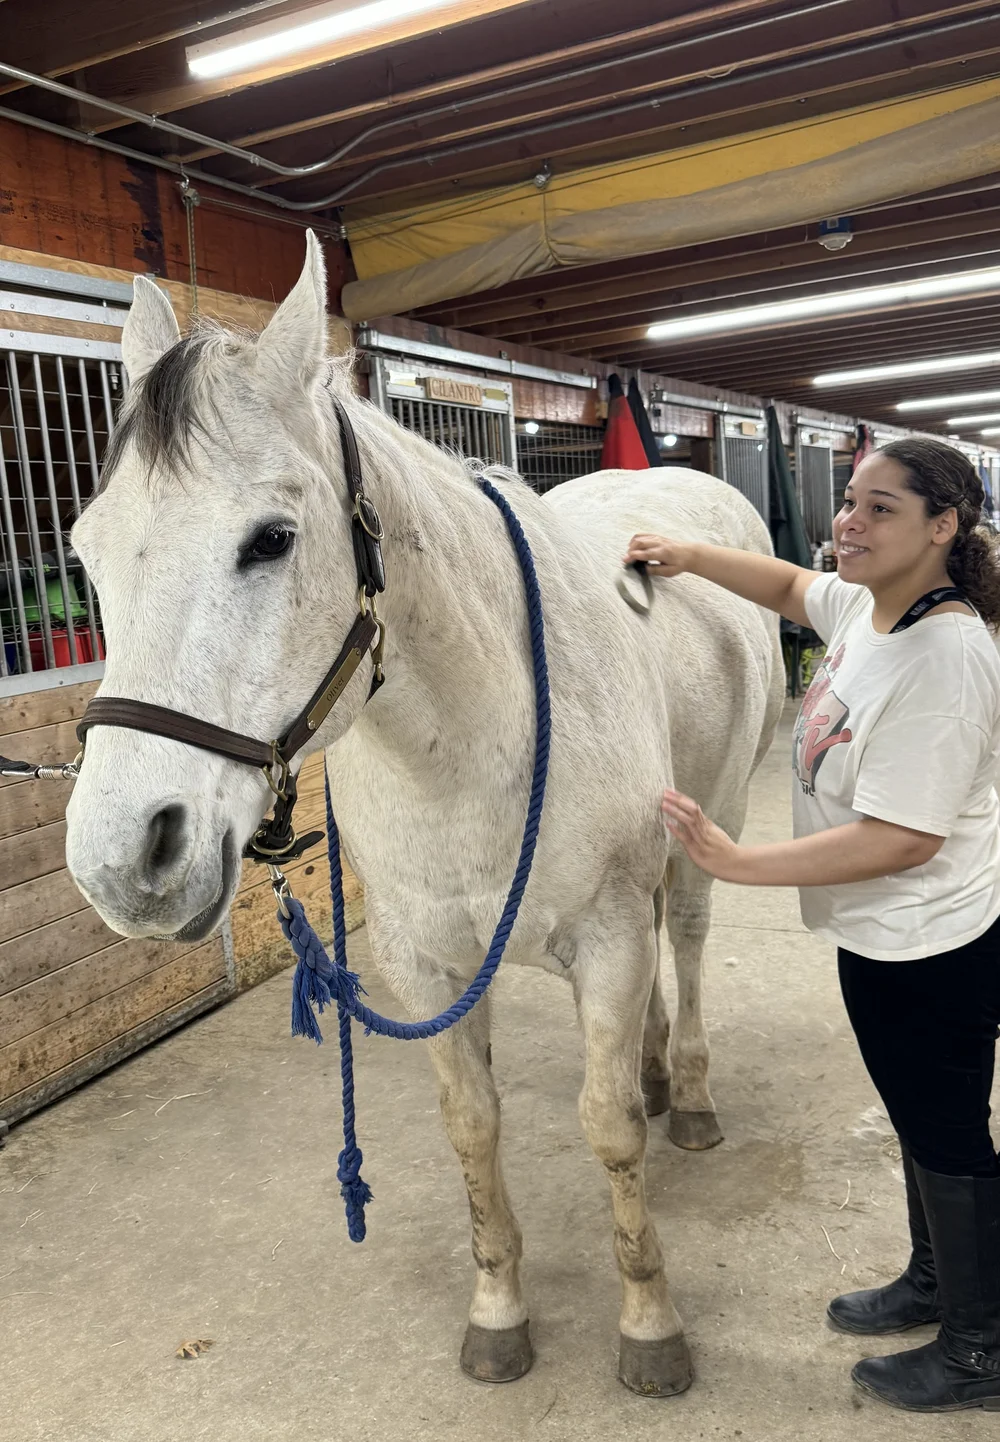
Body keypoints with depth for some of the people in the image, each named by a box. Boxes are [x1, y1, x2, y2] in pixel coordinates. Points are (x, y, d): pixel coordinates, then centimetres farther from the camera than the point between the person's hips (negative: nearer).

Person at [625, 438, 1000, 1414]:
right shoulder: (866, 603, -2)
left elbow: (901, 840, -32)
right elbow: (792, 587, 20)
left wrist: (737, 863, -32)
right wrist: (687, 556, 5)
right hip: (884, 936, 9)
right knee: (920, 1120, 26)